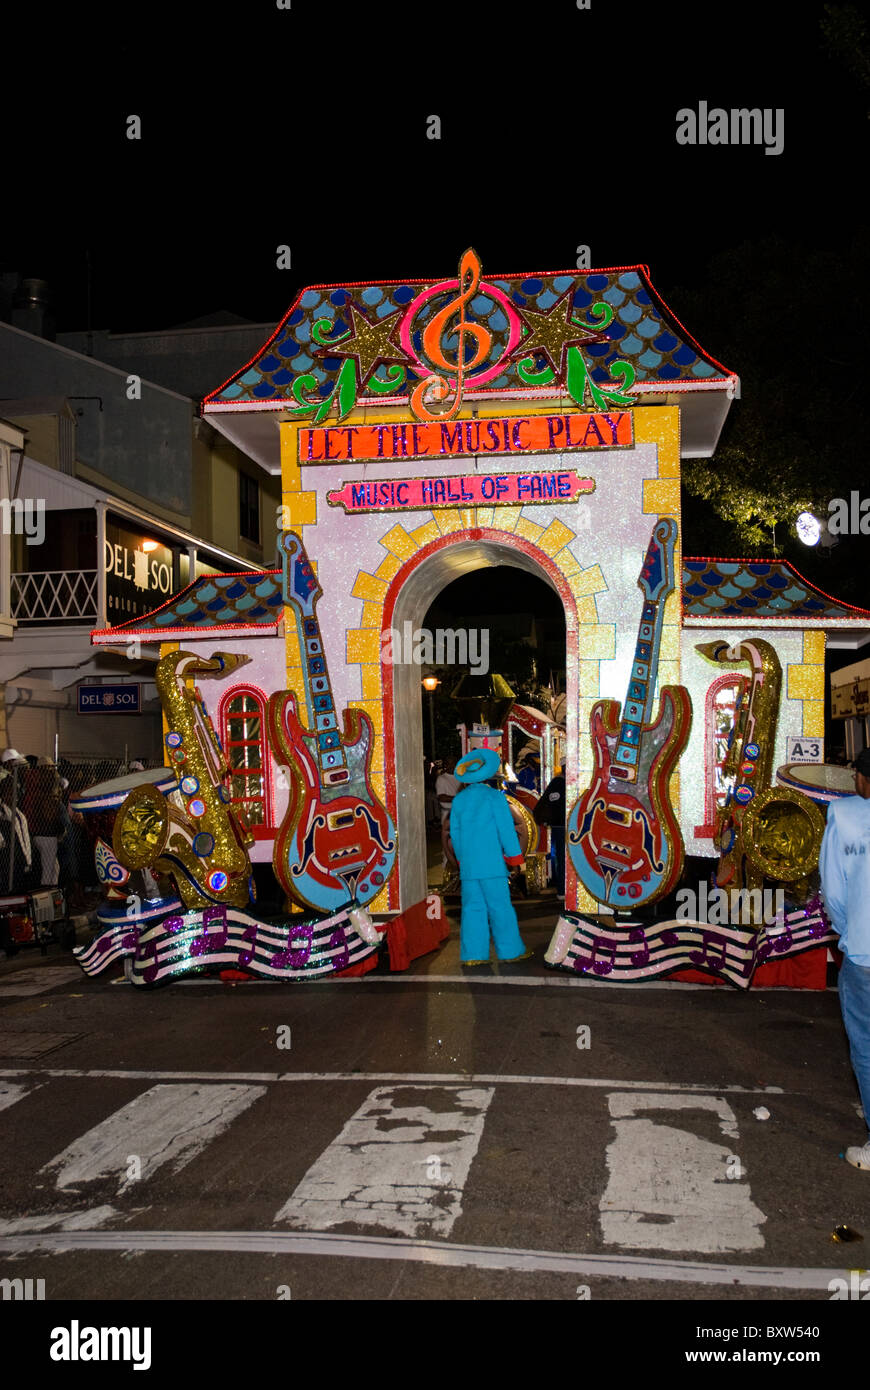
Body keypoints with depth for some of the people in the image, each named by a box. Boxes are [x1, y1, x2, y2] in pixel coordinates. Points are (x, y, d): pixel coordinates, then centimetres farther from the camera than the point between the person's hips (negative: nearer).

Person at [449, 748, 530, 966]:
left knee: (472, 907, 7)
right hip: (491, 862, -5)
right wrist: (514, 855, 3)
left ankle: (472, 954, 4)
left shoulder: (459, 799, 9)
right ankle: (510, 951, 7)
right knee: (500, 906, 2)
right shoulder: (494, 797, -6)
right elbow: (506, 828, -6)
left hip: (468, 864, 5)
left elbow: (455, 832, 13)